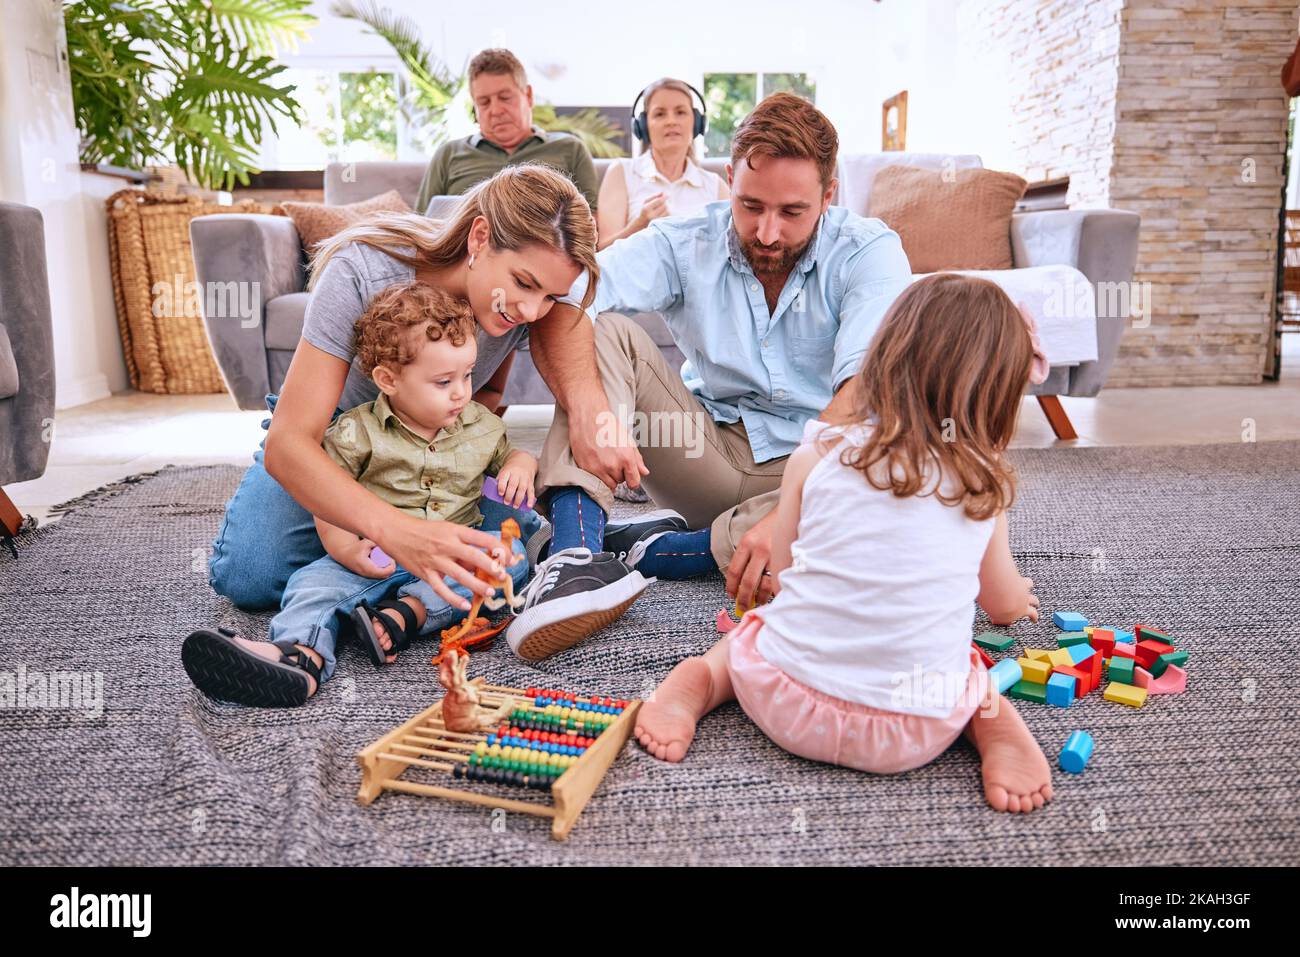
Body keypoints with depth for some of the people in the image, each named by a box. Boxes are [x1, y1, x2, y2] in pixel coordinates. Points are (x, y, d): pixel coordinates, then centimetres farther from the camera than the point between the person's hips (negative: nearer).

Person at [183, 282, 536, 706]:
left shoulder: (482, 425, 8)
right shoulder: (357, 432, -3)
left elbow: (510, 452, 24)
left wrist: (520, 464, -2)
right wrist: (346, 548, -20)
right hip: (376, 561, -2)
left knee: (512, 555, -25)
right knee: (315, 580, -27)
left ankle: (407, 614, -37)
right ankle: (301, 655, -58)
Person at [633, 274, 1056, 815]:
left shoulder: (817, 452, -1)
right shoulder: (984, 485, 2)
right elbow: (1005, 604, 18)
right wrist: (1016, 596, 45)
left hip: (789, 707, -1)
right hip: (914, 737, 1)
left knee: (755, 624, 31)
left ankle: (699, 679, 5)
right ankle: (989, 715, 6)